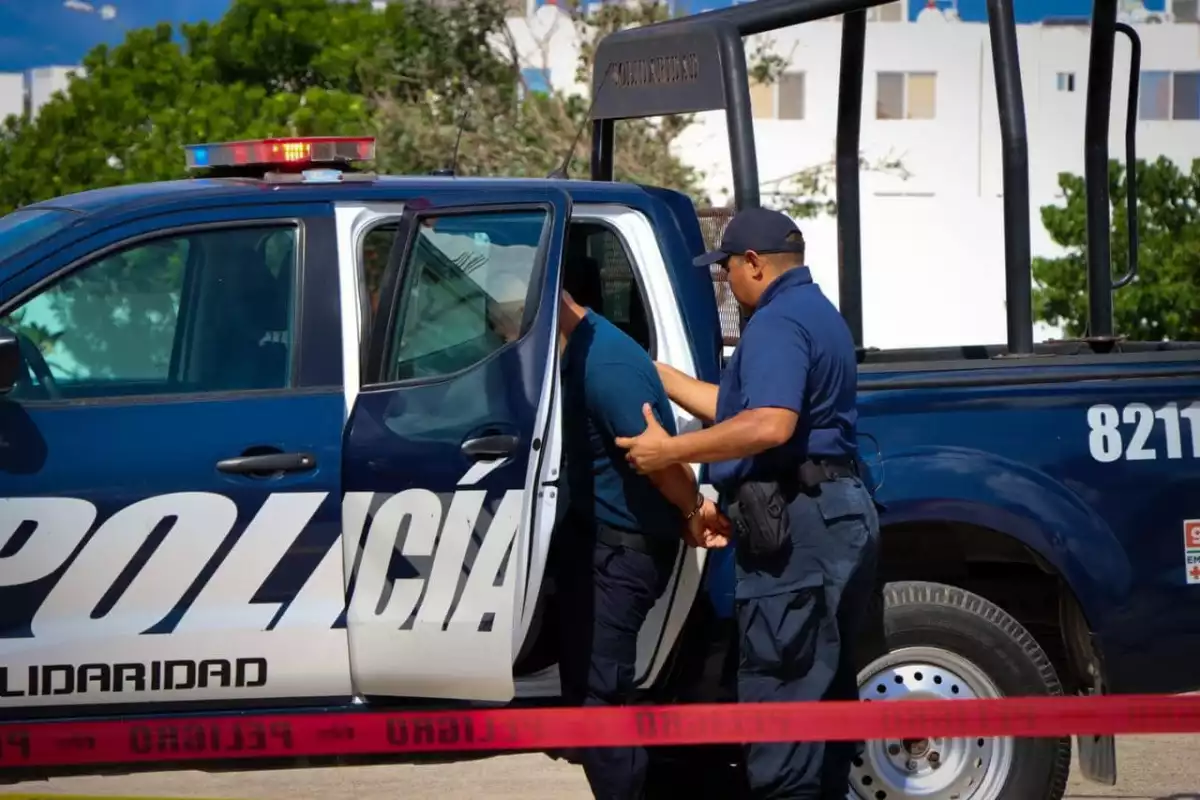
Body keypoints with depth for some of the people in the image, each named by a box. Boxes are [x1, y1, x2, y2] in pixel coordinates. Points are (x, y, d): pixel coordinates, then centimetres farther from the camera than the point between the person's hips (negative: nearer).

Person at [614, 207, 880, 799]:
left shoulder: (777, 323, -12)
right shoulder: (819, 315, 22)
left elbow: (769, 425, -27)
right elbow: (737, 407, 27)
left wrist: (671, 450, -21)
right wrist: (657, 372, 30)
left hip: (794, 525, -11)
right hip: (839, 513, 11)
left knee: (776, 692, -9)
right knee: (825, 685, 14)